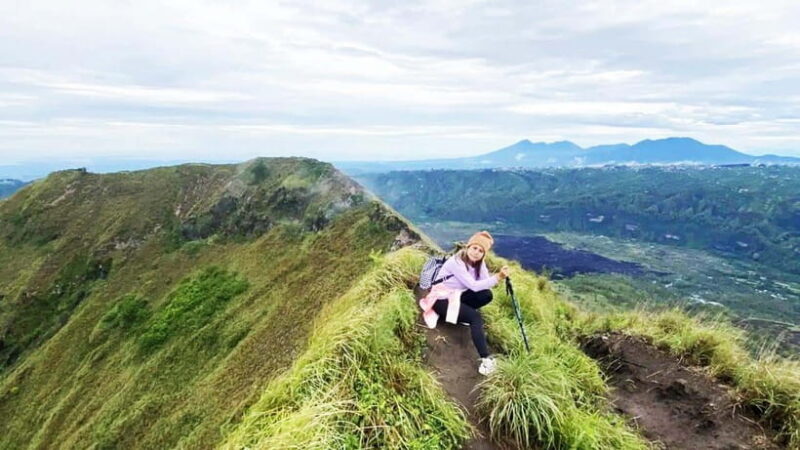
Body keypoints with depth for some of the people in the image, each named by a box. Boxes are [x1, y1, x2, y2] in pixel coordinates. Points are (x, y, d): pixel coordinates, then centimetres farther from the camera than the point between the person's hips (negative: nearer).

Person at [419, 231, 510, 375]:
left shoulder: (478, 262, 0)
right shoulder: (456, 262, -24)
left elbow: (485, 283, -14)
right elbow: (474, 286, -30)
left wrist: (499, 277, -32)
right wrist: (497, 277, -35)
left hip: (456, 296, 8)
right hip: (441, 299, -8)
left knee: (486, 295, -17)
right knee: (475, 318, -27)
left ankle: (460, 312, -1)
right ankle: (486, 359, -28)